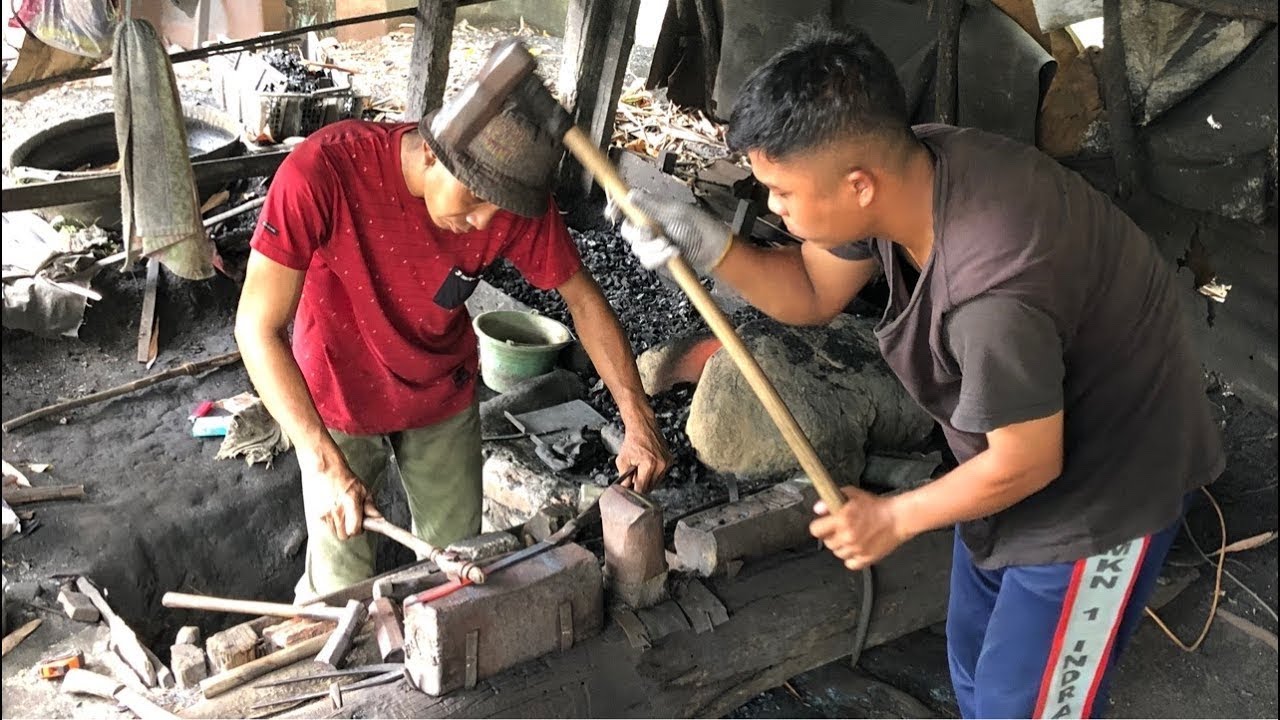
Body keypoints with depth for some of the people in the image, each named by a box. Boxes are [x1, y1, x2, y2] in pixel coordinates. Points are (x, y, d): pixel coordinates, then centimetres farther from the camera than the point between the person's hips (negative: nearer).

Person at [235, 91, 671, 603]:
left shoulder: (516, 192, -22)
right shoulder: (322, 171, -33)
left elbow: (583, 299, -9)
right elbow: (258, 328, -29)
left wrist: (638, 422, -13)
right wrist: (327, 465, -34)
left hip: (445, 398, 3)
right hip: (338, 402, -2)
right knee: (340, 588, 4)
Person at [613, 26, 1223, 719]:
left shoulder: (991, 294, -41)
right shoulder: (903, 170, -15)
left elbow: (1025, 463, -27)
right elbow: (810, 293, 0)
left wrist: (893, 517, -12)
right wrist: (708, 245, -18)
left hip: (1103, 486, -8)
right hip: (1029, 449, 8)